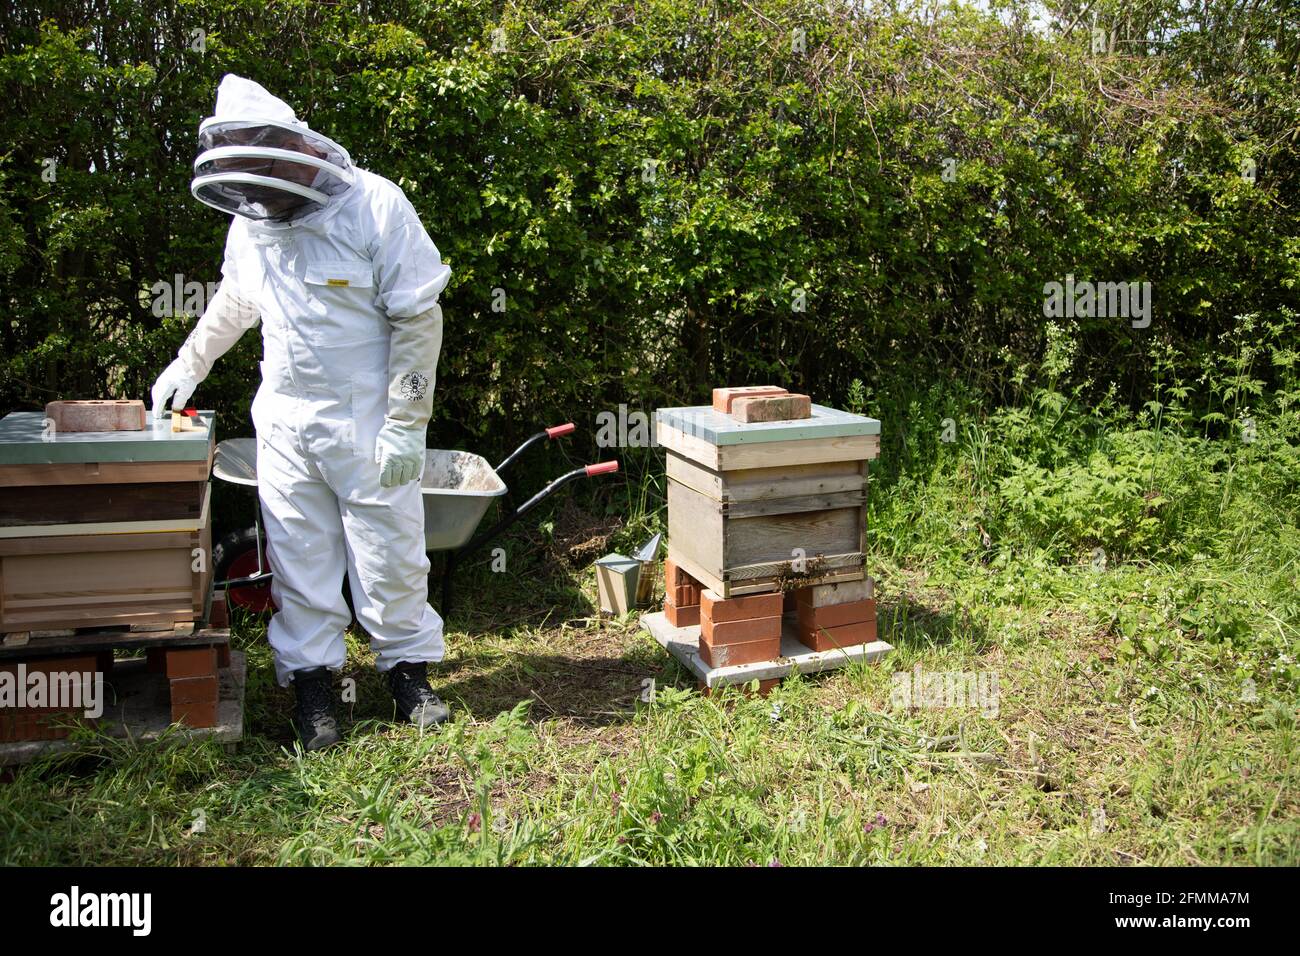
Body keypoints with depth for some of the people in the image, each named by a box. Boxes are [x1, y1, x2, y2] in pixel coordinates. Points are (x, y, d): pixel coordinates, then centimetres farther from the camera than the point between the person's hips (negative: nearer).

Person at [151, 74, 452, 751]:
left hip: (367, 420, -4)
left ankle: (408, 668, 23)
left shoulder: (375, 206, -13)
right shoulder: (250, 221, 4)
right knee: (299, 556, 8)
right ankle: (311, 681, 21)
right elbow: (234, 302, 24)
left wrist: (406, 424, -15)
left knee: (389, 551, 4)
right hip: (285, 422, 5)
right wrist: (188, 365, 26)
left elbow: (418, 320, -13)